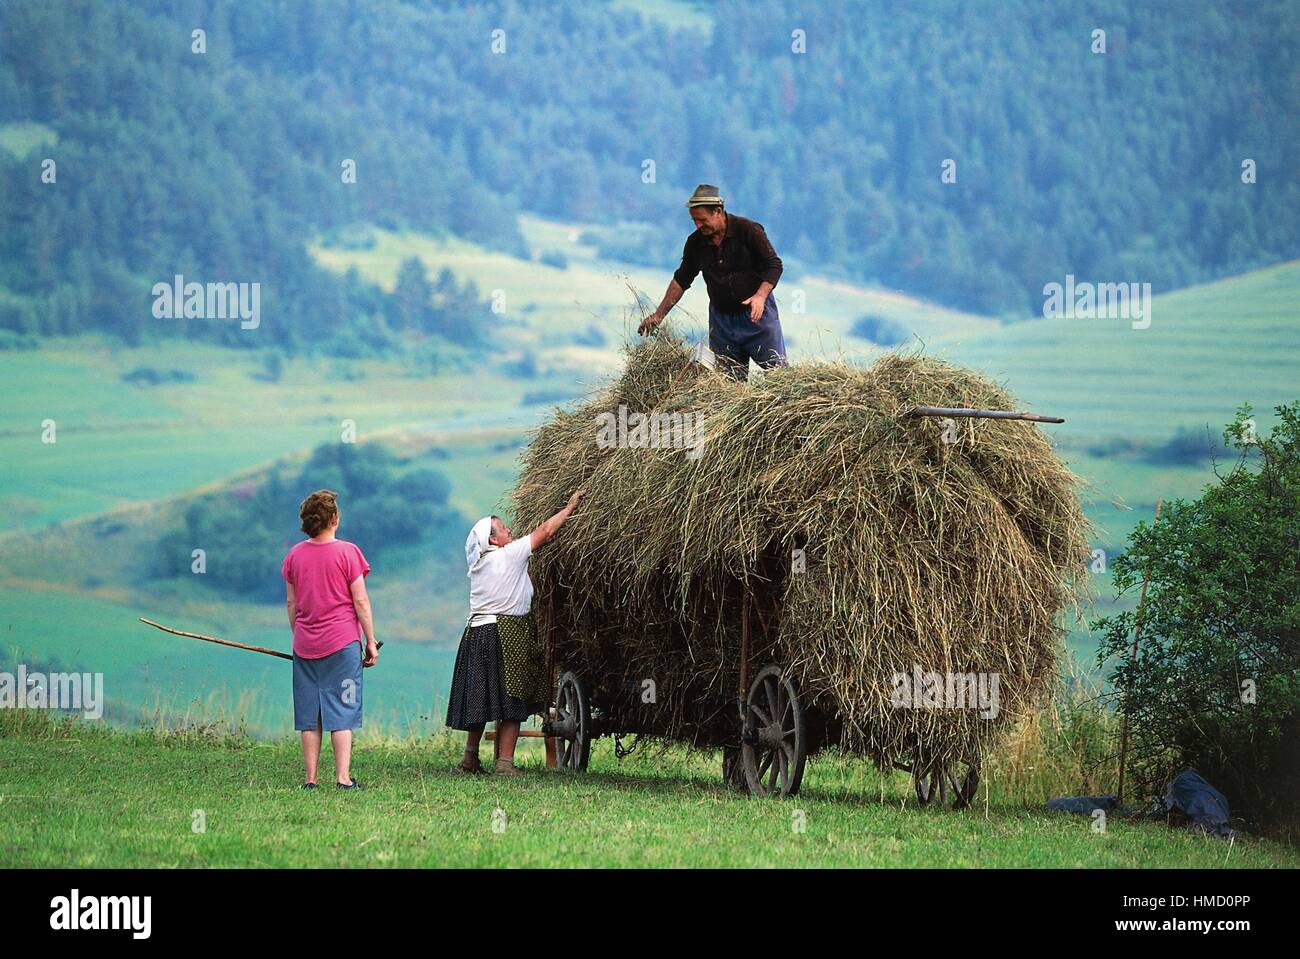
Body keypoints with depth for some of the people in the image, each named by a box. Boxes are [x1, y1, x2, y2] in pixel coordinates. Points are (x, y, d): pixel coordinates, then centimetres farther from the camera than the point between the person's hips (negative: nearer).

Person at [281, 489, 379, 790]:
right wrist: (371, 641, 0)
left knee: (308, 714, 6)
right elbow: (360, 601, -6)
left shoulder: (295, 555, 5)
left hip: (305, 644, 4)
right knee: (341, 712, -2)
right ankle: (343, 778, -9)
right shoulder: (347, 552, -7)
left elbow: (291, 602, 10)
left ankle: (311, 779, 3)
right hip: (342, 641, -4)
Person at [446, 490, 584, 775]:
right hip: (507, 637, -8)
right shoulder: (509, 556, -8)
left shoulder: (476, 562, 13)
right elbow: (545, 532, -3)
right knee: (511, 701, -4)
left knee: (478, 699, 13)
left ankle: (470, 759, 17)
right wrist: (571, 506, 9)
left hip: (477, 633, 8)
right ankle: (505, 762, -8)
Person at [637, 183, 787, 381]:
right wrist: (659, 315, 7)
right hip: (721, 318, 4)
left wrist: (760, 296, -25)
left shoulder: (749, 230, -11)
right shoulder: (696, 242, 3)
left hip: (756, 313, -4)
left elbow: (773, 265, -9)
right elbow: (681, 280, 12)